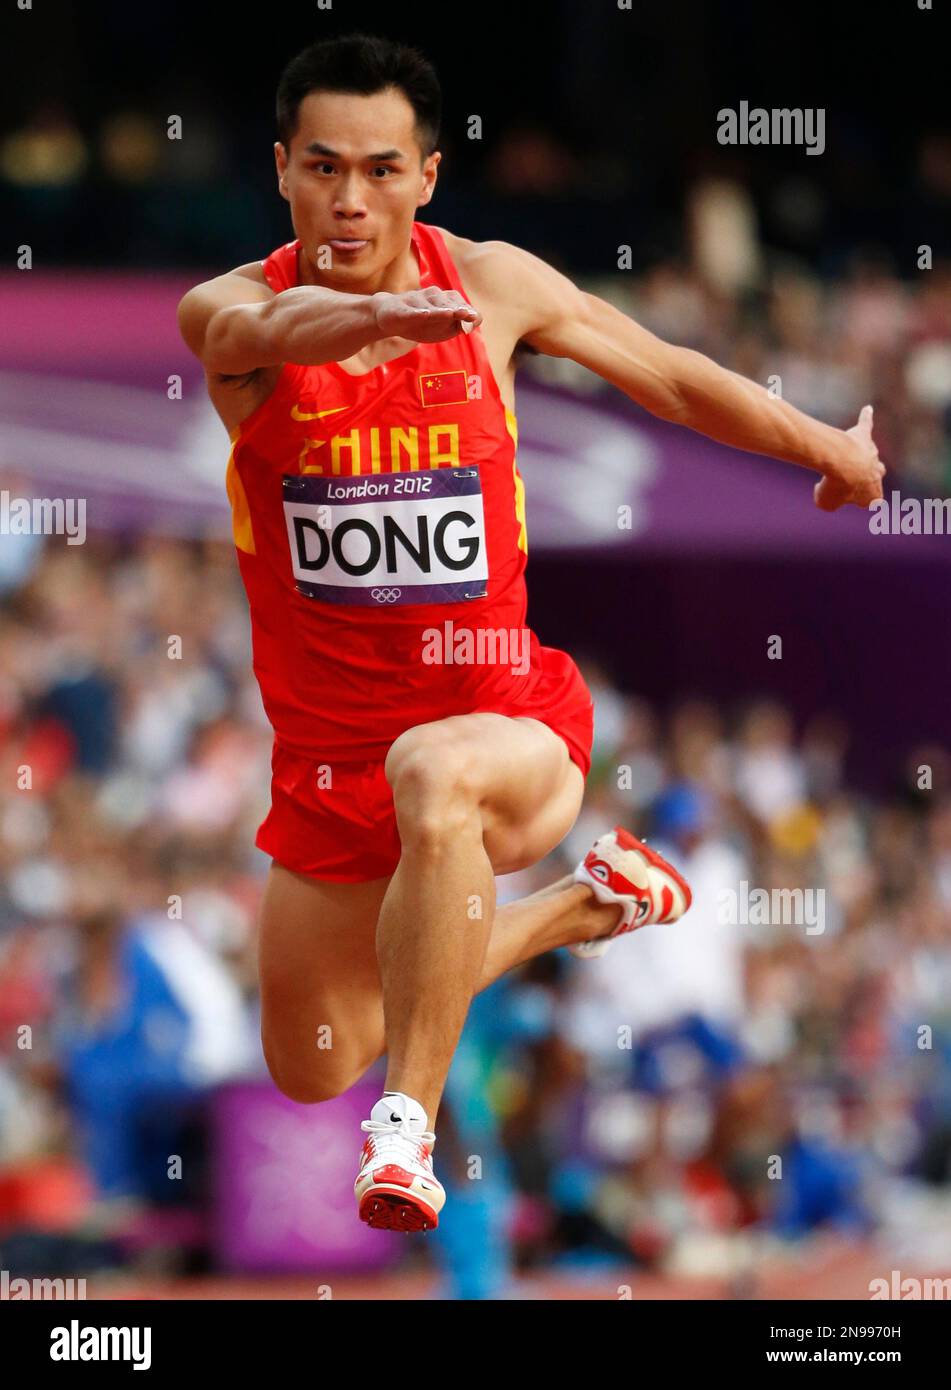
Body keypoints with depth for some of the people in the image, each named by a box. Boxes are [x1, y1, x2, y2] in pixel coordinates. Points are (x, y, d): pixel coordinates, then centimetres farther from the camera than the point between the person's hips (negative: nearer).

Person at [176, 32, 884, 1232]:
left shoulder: (493, 286, -6)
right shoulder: (234, 309, -10)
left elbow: (670, 377, 11)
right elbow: (264, 332, -36)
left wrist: (832, 449, 23)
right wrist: (379, 314, -59)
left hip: (505, 715, -3)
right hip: (324, 749, 3)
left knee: (430, 773, -41)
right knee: (309, 1074, 16)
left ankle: (412, 1119, -35)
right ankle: (587, 905, 37)